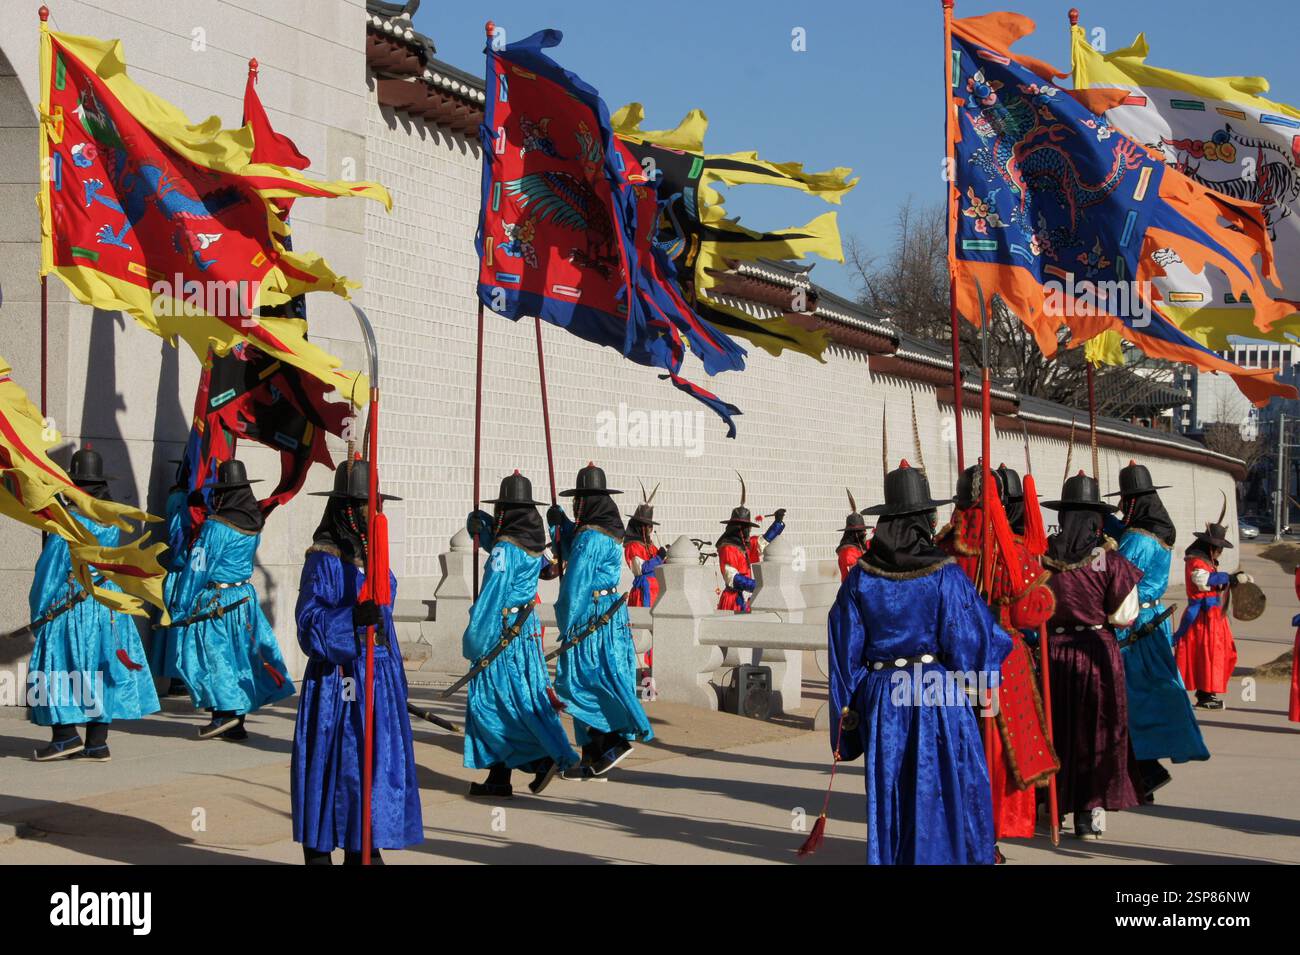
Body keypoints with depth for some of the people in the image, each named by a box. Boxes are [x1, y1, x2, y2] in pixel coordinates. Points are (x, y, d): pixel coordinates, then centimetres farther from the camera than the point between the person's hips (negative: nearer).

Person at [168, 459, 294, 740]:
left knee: (210, 654, 0)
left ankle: (225, 712, -7)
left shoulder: (215, 527, -17)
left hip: (214, 601, -7)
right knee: (239, 654, 10)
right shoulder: (254, 524, 4)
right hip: (245, 597, 7)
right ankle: (236, 723, 14)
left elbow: (197, 569, -14)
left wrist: (179, 607, -8)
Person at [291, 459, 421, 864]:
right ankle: (318, 852, 5)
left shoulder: (371, 554, 14)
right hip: (338, 681, -8)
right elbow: (310, 623, -19)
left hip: (378, 680, 8)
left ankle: (362, 852, 14)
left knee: (375, 762, 8)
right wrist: (354, 618, -35)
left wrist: (394, 678, 23)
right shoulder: (323, 559, -10)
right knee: (333, 766, -3)